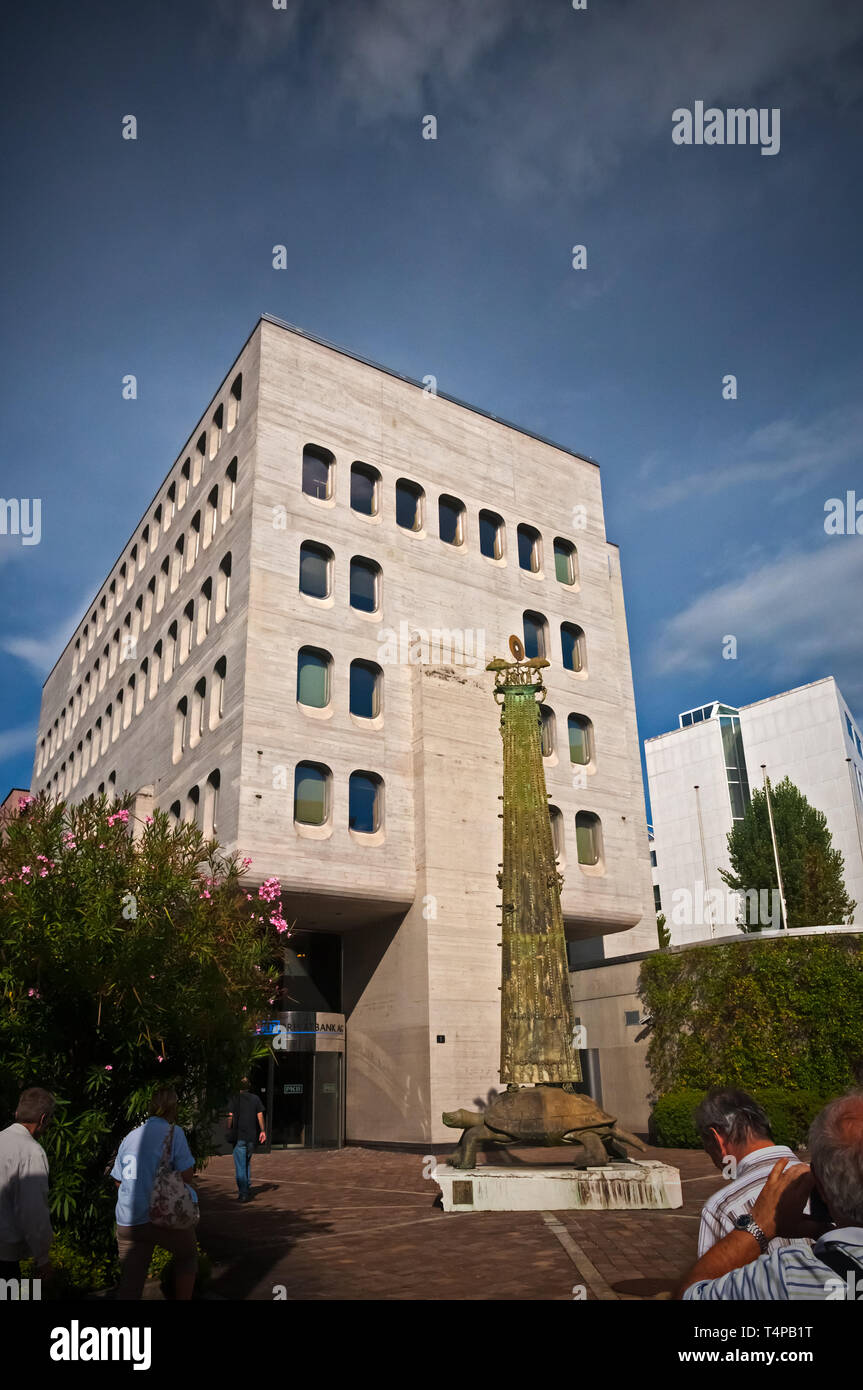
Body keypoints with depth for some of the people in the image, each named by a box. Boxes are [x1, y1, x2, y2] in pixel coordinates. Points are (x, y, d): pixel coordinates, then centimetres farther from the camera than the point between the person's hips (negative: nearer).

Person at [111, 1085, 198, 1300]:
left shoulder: (130, 1137, 11)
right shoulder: (173, 1132, -7)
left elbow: (118, 1181, 15)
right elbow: (186, 1176, -11)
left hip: (129, 1221, 4)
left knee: (129, 1284, 6)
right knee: (187, 1257, 22)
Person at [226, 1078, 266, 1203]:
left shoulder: (234, 1099, -6)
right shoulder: (255, 1098, 4)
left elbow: (230, 1117, -7)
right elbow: (260, 1115, 4)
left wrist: (229, 1130, 6)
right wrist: (263, 1131, 10)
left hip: (239, 1136, -4)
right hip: (252, 1136, 4)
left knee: (240, 1165, 0)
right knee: (247, 1162, 23)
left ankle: (243, 1193, -3)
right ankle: (248, 1187, 25)